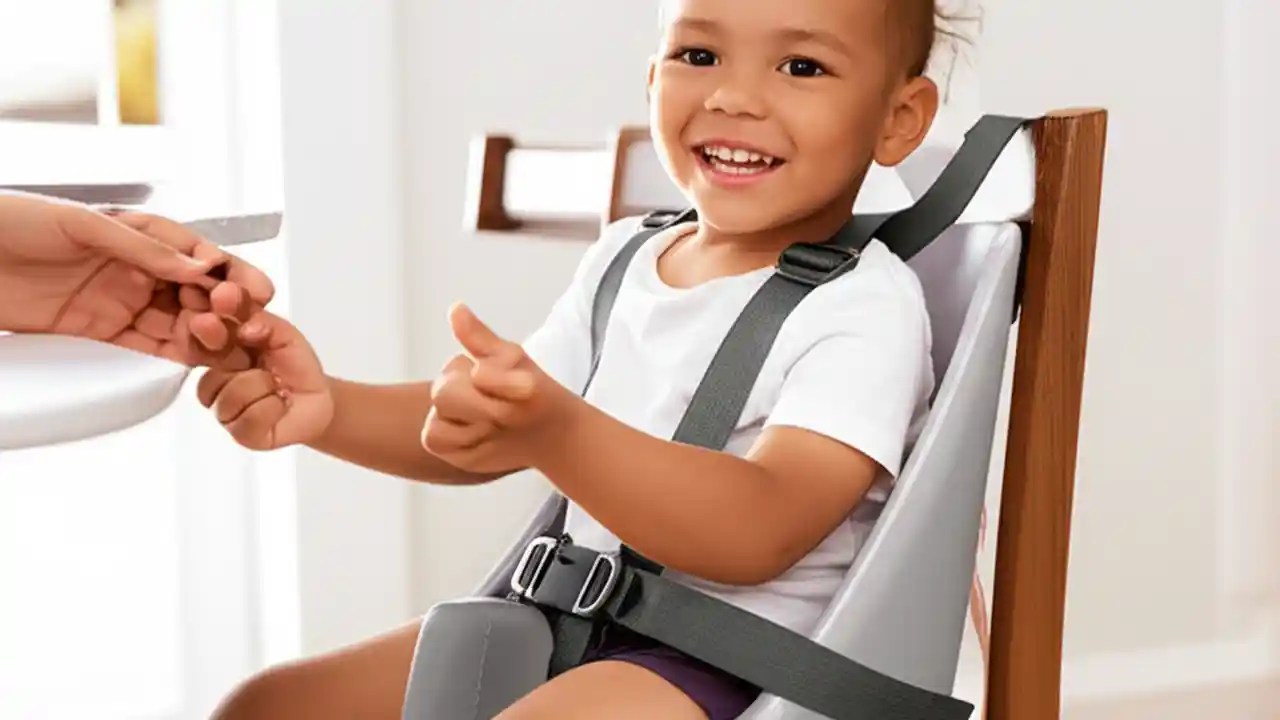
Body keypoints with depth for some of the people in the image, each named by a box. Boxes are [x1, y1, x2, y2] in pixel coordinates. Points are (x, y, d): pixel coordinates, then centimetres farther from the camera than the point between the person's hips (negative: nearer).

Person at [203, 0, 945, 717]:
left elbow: (761, 533, -29)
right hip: (569, 621, 8)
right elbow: (490, 435, 12)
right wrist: (330, 408, -8)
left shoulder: (866, 307, -16)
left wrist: (556, 433, -44)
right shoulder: (625, 257, 6)